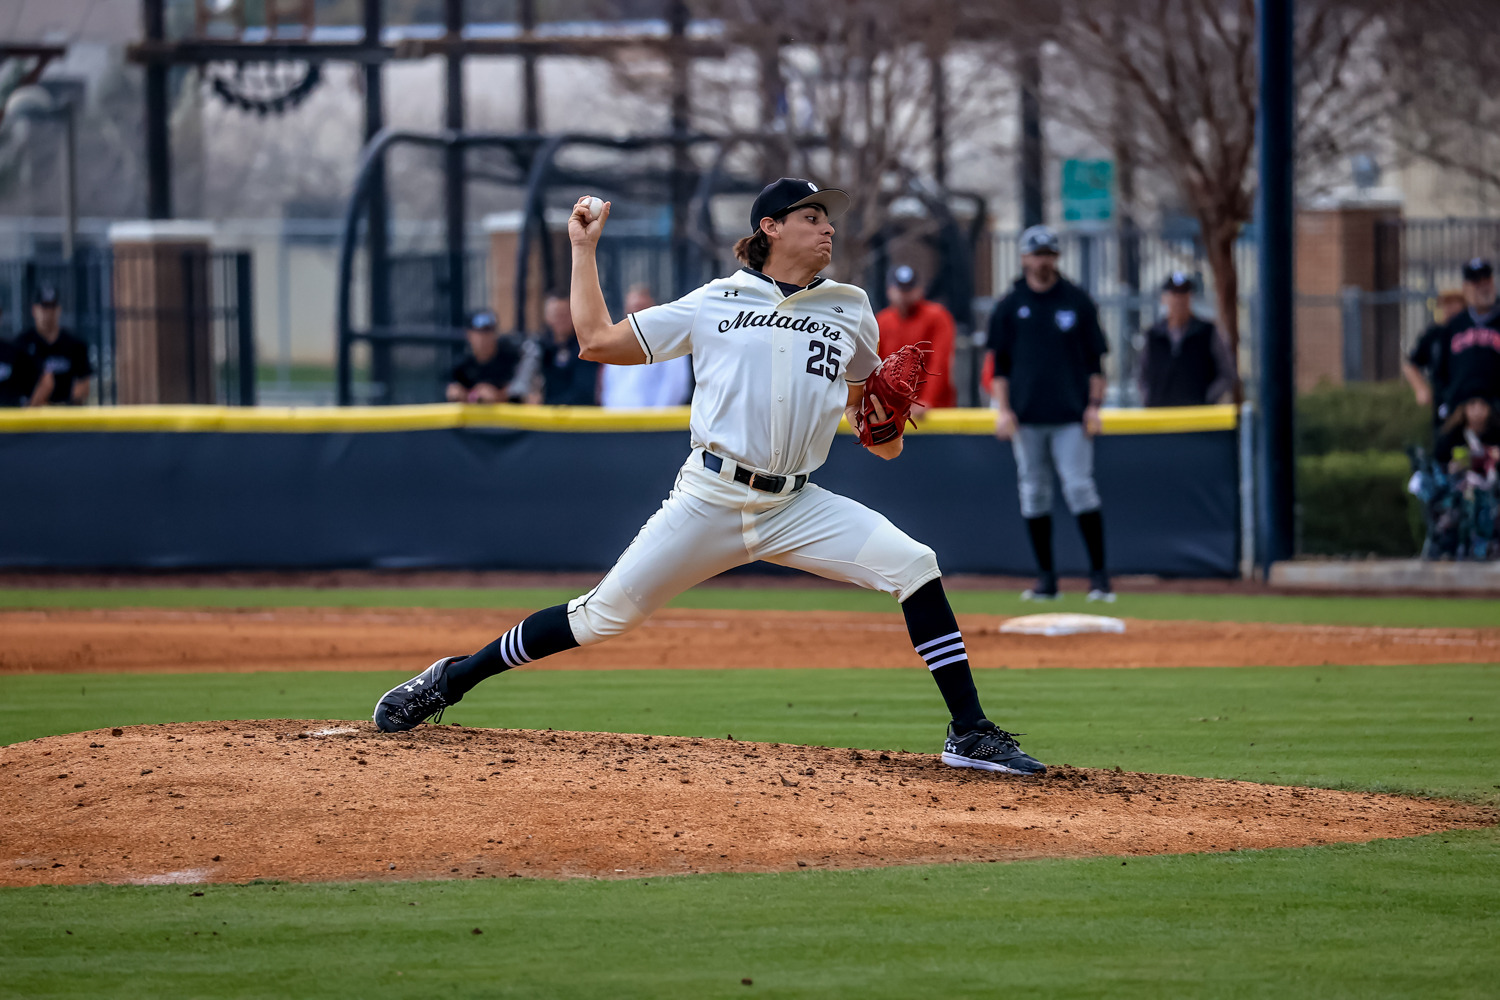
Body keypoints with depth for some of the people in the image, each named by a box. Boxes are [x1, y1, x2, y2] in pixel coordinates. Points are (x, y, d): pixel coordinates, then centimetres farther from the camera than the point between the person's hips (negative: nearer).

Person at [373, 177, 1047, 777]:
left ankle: (970, 735, -15)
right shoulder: (715, 303, 7)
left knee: (911, 564, -19)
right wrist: (583, 250, 10)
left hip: (798, 507, 2)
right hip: (710, 499, -2)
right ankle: (453, 678, 12)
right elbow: (598, 340, 9)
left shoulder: (849, 310, 13)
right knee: (606, 614, -6)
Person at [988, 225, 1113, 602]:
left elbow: (1095, 359, 7)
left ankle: (1099, 572, -5)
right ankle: (1045, 577, 9)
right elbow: (999, 364, 9)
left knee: (1080, 488, -9)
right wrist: (1002, 409, -2)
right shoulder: (1009, 306, 8)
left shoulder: (1077, 302, 6)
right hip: (1026, 416, 2)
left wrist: (1094, 405, -3)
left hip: (1071, 416, -2)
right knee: (1033, 493, 3)